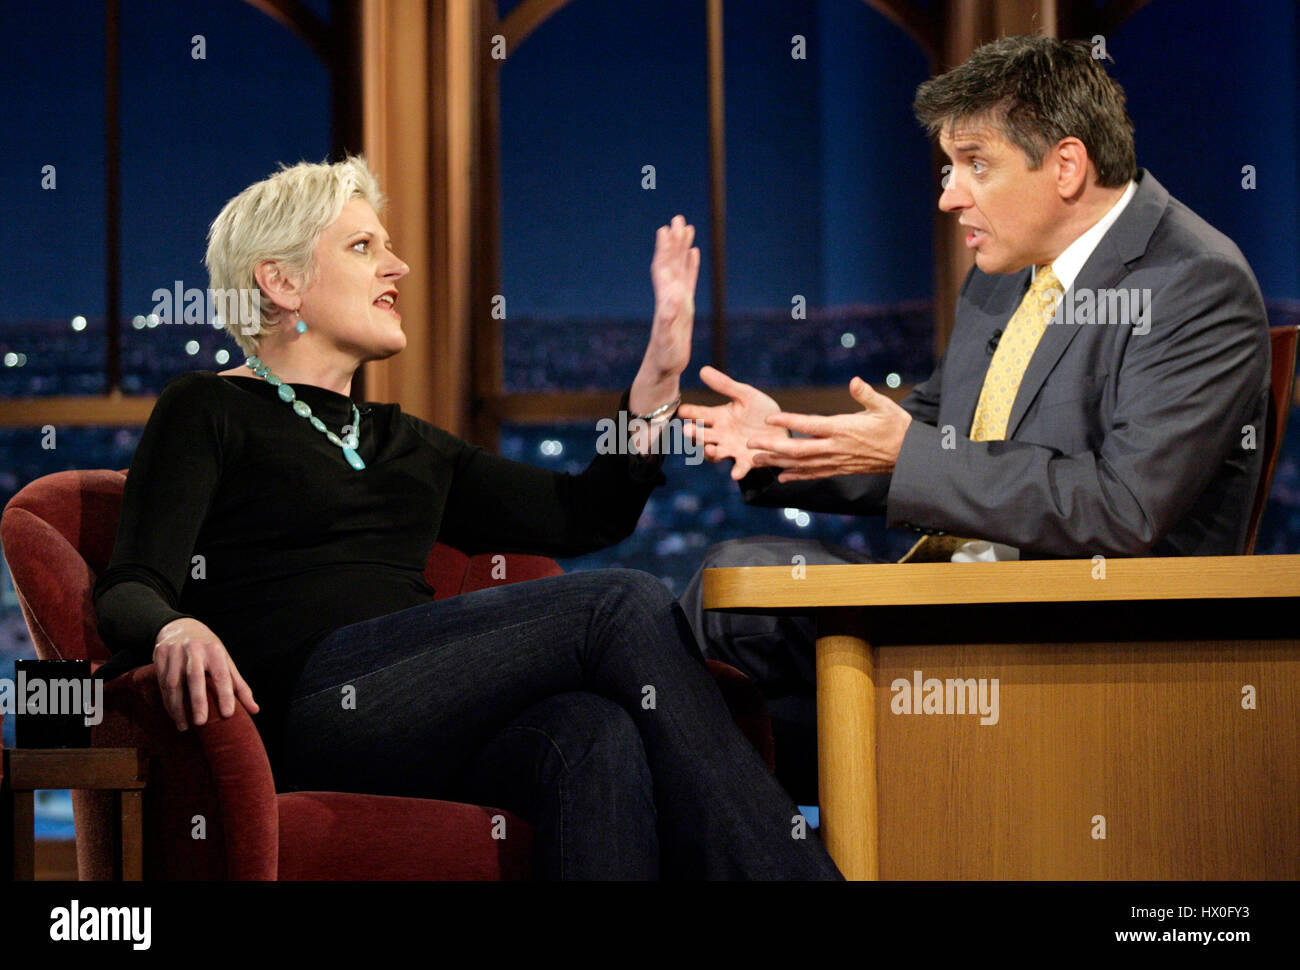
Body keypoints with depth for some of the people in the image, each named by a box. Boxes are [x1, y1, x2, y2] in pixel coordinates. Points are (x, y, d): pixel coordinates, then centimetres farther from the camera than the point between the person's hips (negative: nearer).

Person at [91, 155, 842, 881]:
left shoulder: (403, 443, 32)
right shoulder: (210, 411, 13)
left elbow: (587, 516, 29)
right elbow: (129, 592, -2)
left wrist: (661, 372, 20)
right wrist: (176, 633, -27)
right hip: (311, 702, -6)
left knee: (596, 734, -33)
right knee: (625, 605, -24)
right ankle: (801, 874, -28)